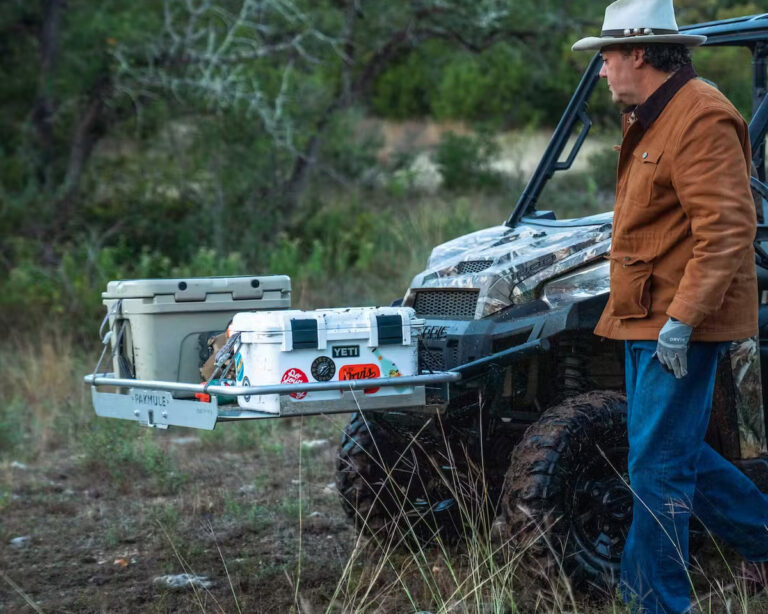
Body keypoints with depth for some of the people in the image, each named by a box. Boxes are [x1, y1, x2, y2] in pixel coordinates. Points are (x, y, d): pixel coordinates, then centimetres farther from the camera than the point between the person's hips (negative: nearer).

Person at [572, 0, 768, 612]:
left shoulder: (701, 118, -17)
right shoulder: (651, 119, 17)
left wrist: (681, 319, -27)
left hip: (682, 325, -11)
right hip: (647, 318, 11)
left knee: (658, 466, -7)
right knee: (678, 455, 18)